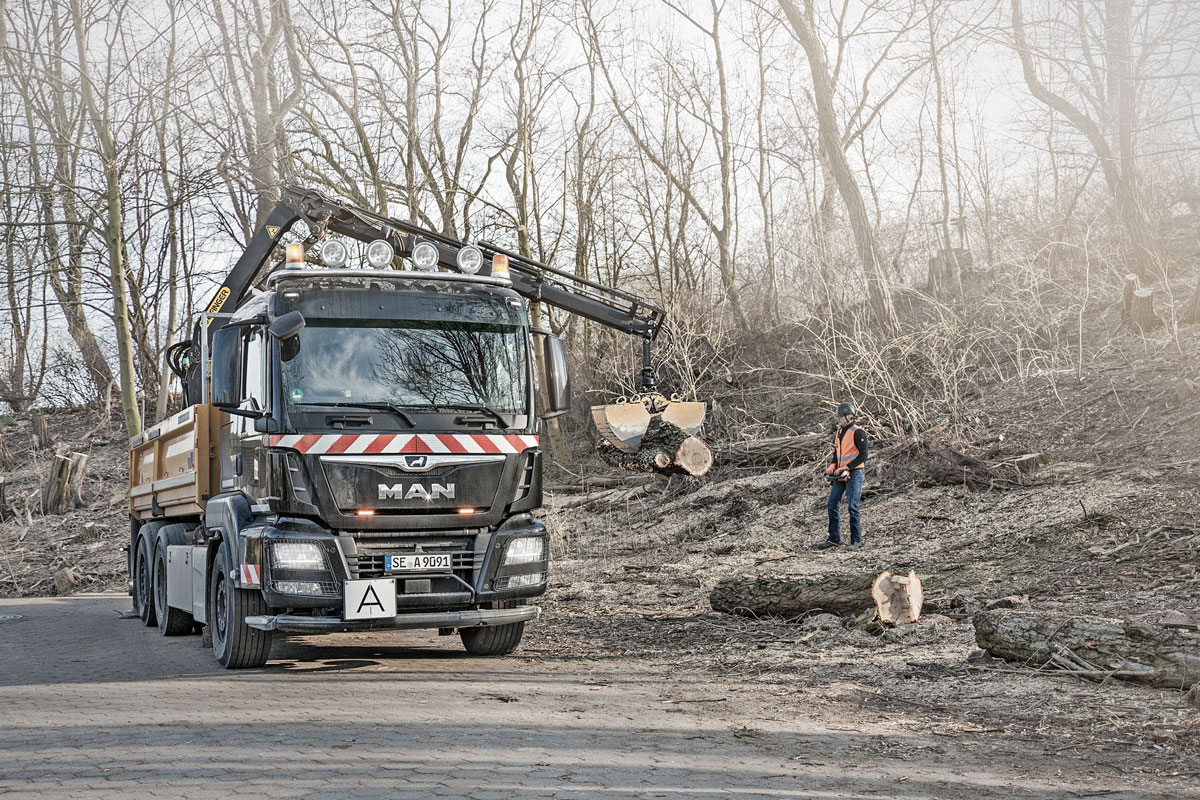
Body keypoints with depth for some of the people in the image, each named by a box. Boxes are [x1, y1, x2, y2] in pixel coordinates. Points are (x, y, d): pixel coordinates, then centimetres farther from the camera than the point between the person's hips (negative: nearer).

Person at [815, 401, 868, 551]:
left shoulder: (857, 433, -11)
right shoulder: (838, 433, 15)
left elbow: (863, 455, -15)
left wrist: (847, 467, -20)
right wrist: (832, 466, 6)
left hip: (854, 473, -8)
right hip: (841, 475, 8)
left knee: (853, 507, -6)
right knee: (832, 505, 6)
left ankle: (856, 540, 2)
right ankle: (834, 538, 13)